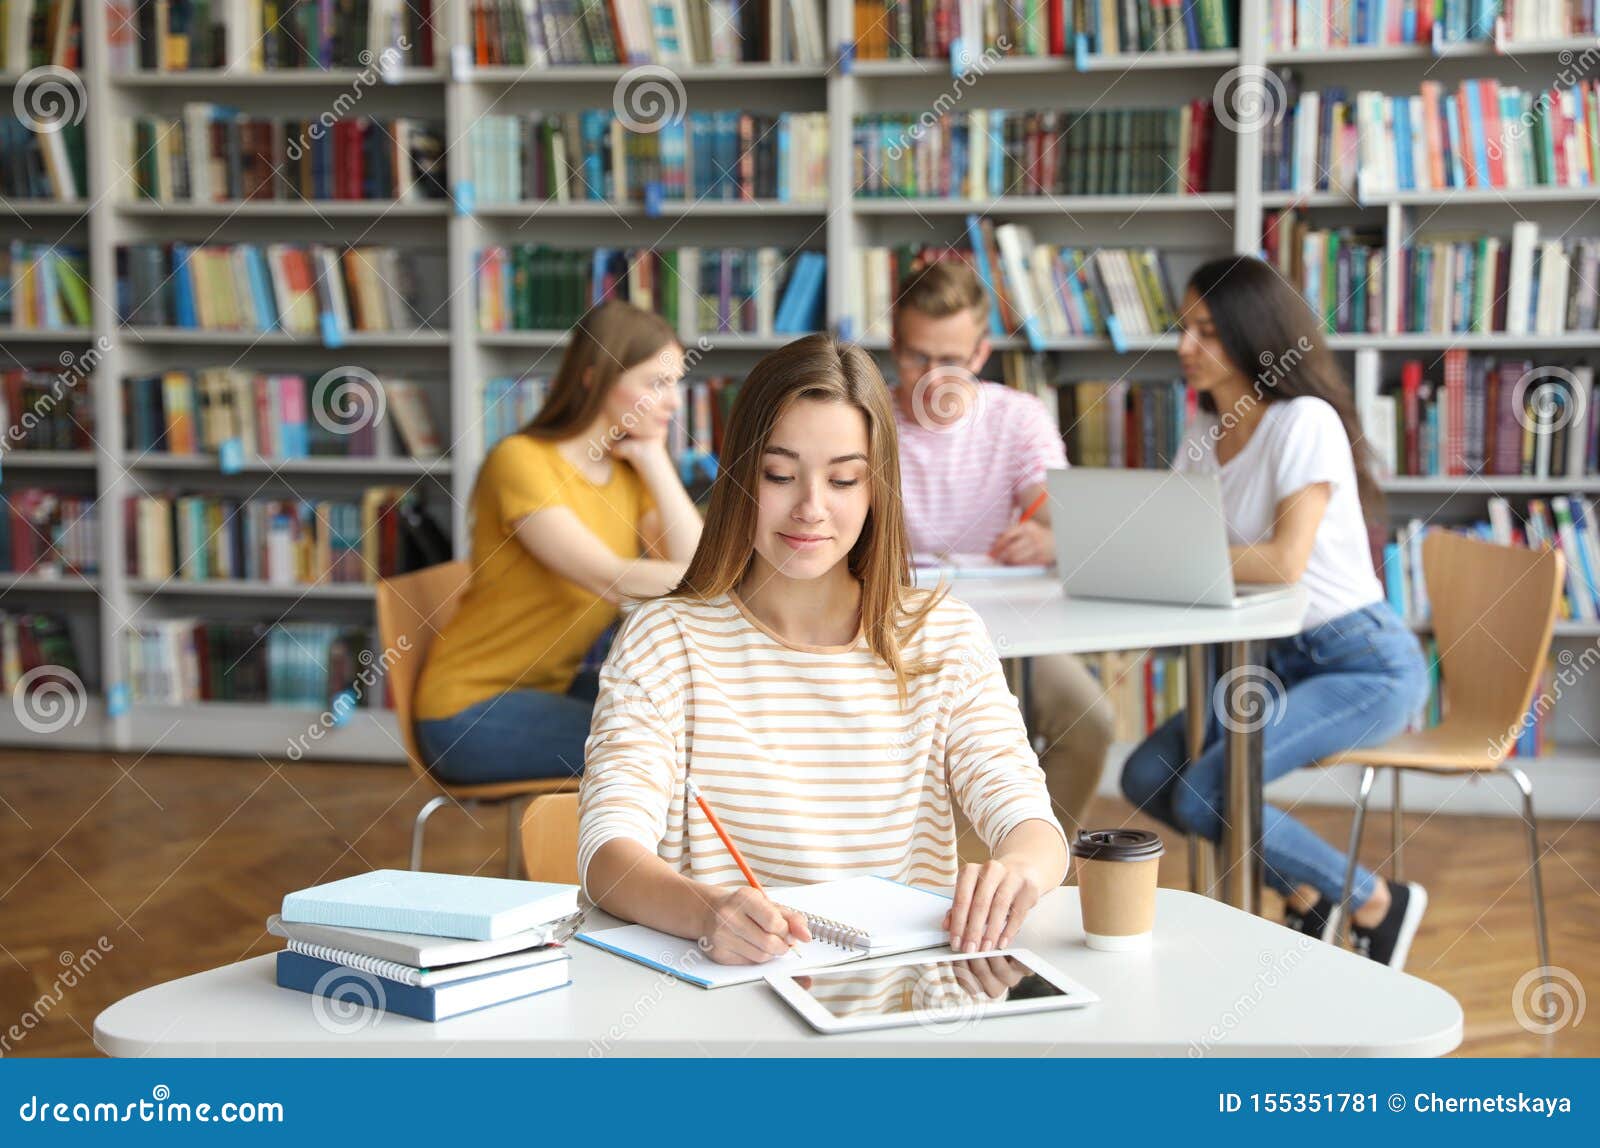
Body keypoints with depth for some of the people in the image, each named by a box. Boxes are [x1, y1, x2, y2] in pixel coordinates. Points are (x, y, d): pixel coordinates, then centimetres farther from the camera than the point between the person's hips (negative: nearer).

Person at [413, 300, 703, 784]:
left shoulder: (634, 472, 6)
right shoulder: (522, 461, -18)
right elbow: (613, 581, -28)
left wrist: (654, 460, -8)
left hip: (553, 686, 8)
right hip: (473, 707, -8)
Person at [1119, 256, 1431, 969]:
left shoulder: (1305, 422, -16)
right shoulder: (1206, 434, 10)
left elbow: (1284, 562, -28)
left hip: (1365, 663, -8)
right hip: (1283, 661, 8)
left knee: (1202, 794, -21)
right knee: (1146, 778, -4)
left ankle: (1378, 904, 1)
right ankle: (1306, 896, 15)